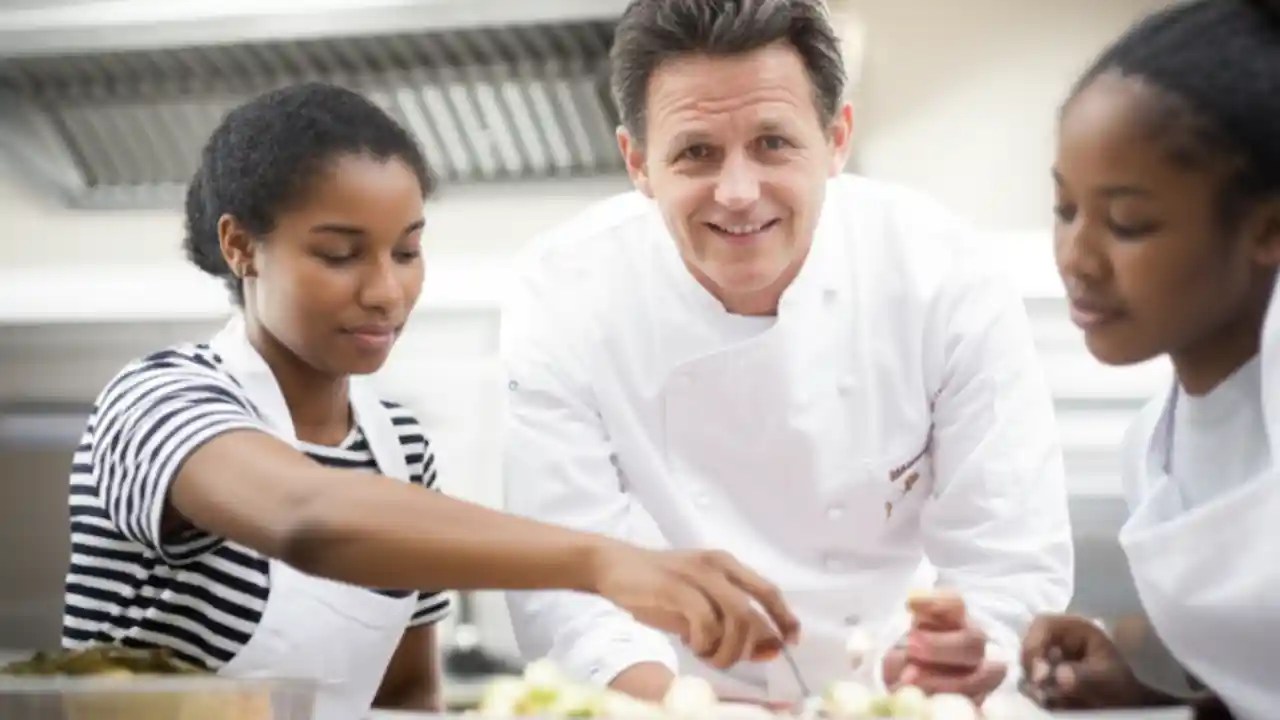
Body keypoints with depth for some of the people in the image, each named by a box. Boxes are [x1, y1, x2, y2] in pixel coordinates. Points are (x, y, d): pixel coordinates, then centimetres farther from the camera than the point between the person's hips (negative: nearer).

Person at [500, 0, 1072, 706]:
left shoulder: (945, 278, -15)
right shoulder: (560, 302, -15)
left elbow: (1011, 563, -14)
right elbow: (565, 586, -16)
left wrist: (953, 658, -35)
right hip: (668, 702, -1)